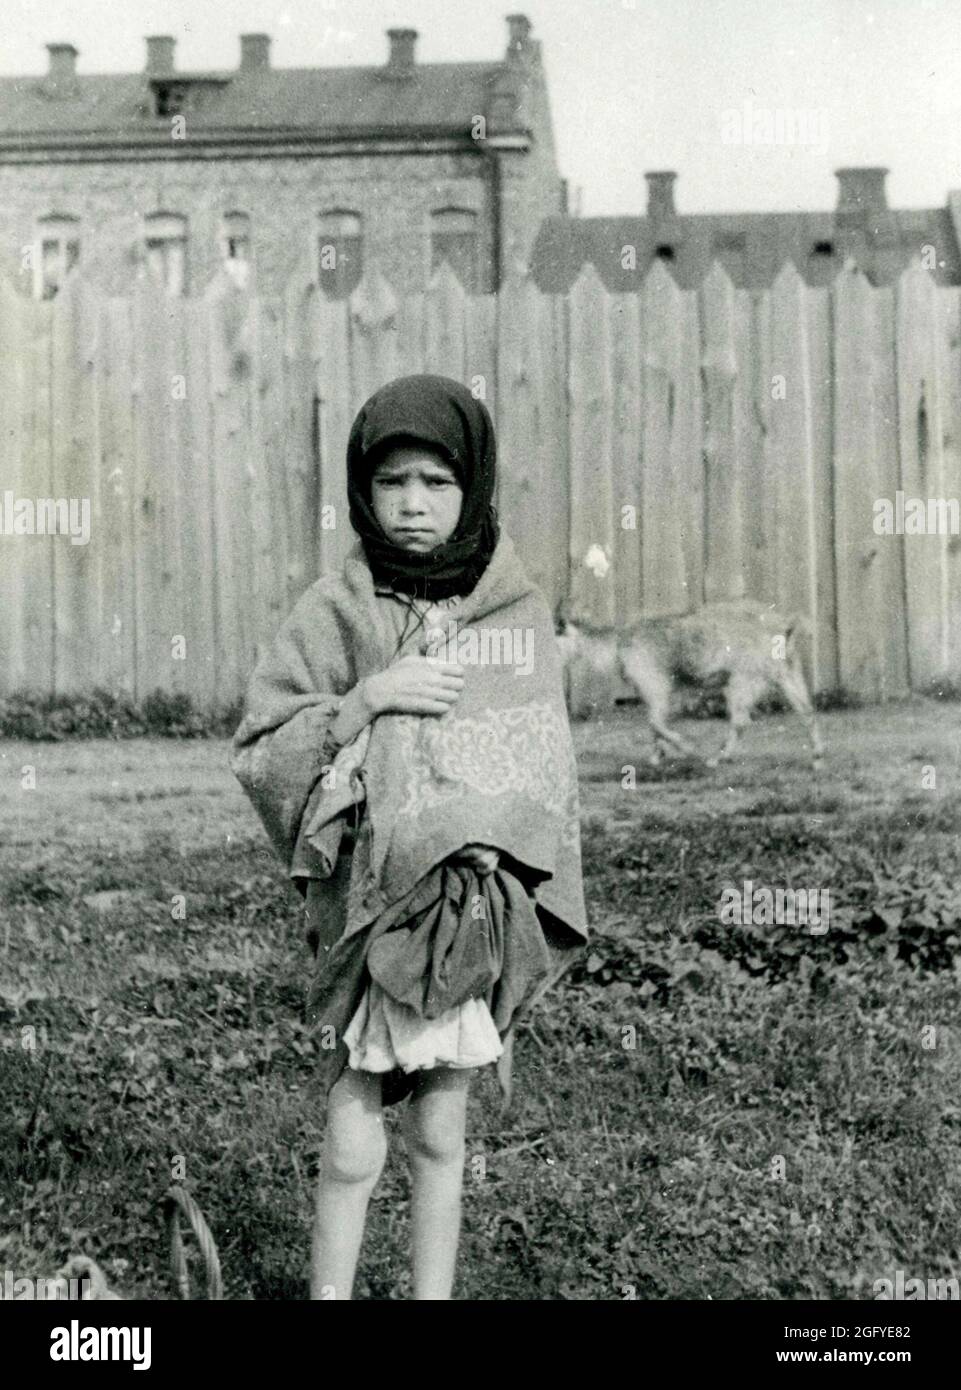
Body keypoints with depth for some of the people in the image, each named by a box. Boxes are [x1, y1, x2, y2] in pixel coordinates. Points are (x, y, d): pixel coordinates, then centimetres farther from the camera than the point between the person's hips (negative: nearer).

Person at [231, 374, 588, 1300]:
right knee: (353, 1149, 0)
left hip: (478, 912, 2)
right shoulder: (336, 613, -4)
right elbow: (257, 751, -6)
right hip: (369, 911, -2)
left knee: (441, 1136, 13)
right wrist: (369, 698, -17)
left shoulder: (519, 612, 3)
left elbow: (549, 767, 8)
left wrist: (535, 905, 5)